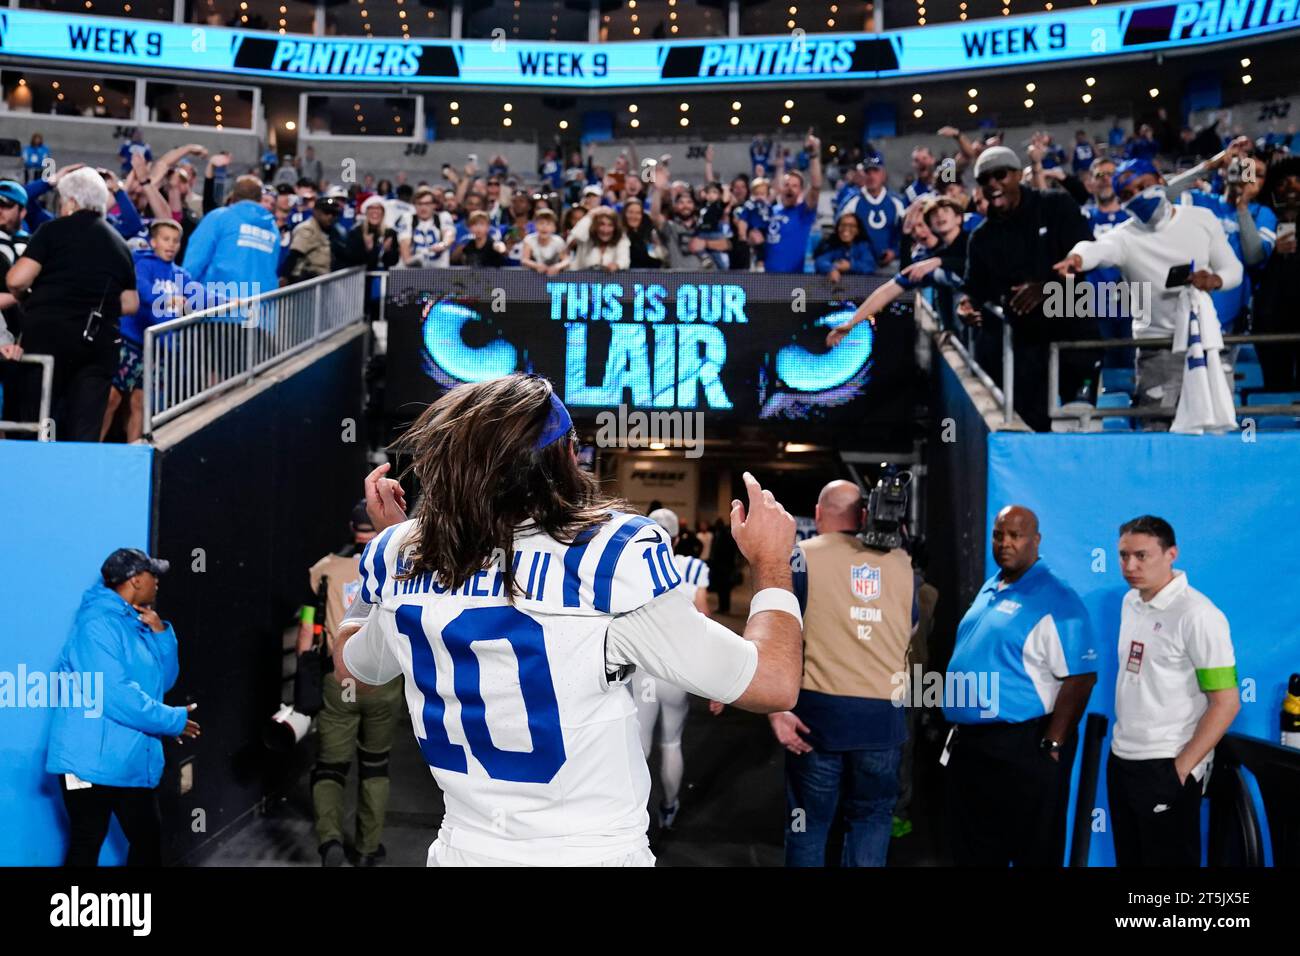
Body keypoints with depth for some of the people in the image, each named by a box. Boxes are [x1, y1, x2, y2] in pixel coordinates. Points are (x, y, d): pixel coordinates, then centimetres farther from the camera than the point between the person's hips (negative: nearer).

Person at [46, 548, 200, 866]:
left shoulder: (136, 624, 12)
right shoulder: (98, 623, -16)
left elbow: (164, 680, 15)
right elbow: (114, 694, -25)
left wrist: (160, 633, 1)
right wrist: (173, 720, -17)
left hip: (133, 760, 9)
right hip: (93, 761, -9)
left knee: (149, 839, 15)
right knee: (87, 845, -1)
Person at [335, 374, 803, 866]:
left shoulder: (398, 556, -8)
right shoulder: (611, 558, -23)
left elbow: (350, 664, 14)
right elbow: (774, 685, -17)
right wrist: (772, 563, -1)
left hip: (464, 850, 5)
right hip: (594, 853, -4)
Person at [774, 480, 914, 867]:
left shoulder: (801, 556, -2)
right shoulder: (900, 561, 7)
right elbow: (914, 634, 16)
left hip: (820, 711, -2)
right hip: (885, 715, 2)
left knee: (810, 824, 10)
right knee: (871, 821, 15)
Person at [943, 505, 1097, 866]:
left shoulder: (1055, 601, -13)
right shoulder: (989, 589, 13)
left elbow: (1080, 679, -18)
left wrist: (1051, 746, -20)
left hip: (1022, 749, -8)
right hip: (968, 744, 8)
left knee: (1032, 851, 5)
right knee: (973, 851, 16)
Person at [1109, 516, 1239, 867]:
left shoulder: (1196, 614, -17)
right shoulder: (1130, 602, 6)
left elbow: (1226, 703, -17)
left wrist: (1181, 769, -16)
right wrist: (1120, 747, 14)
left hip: (1165, 767, -7)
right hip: (1121, 759, 7)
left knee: (1167, 859, 5)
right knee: (1129, 859, 17)